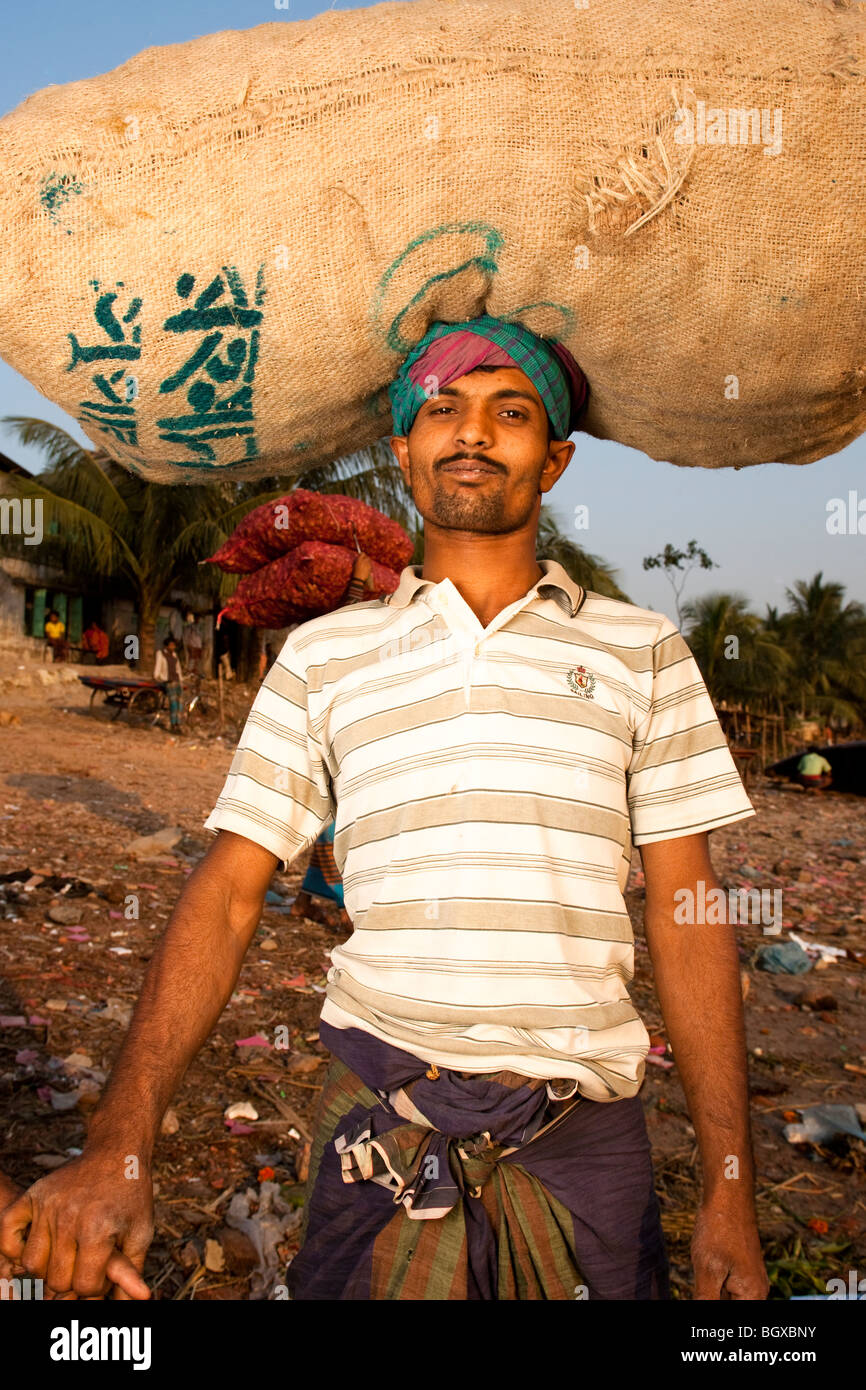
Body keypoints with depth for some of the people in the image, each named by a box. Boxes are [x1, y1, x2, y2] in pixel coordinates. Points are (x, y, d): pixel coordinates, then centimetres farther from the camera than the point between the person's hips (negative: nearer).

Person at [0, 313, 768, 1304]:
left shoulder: (641, 649, 5)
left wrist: (729, 1192, -1)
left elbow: (686, 914, 3)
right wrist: (119, 1143, -10)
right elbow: (228, 891, 1)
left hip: (586, 1138, 1)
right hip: (379, 1128, 0)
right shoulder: (324, 654, 6)